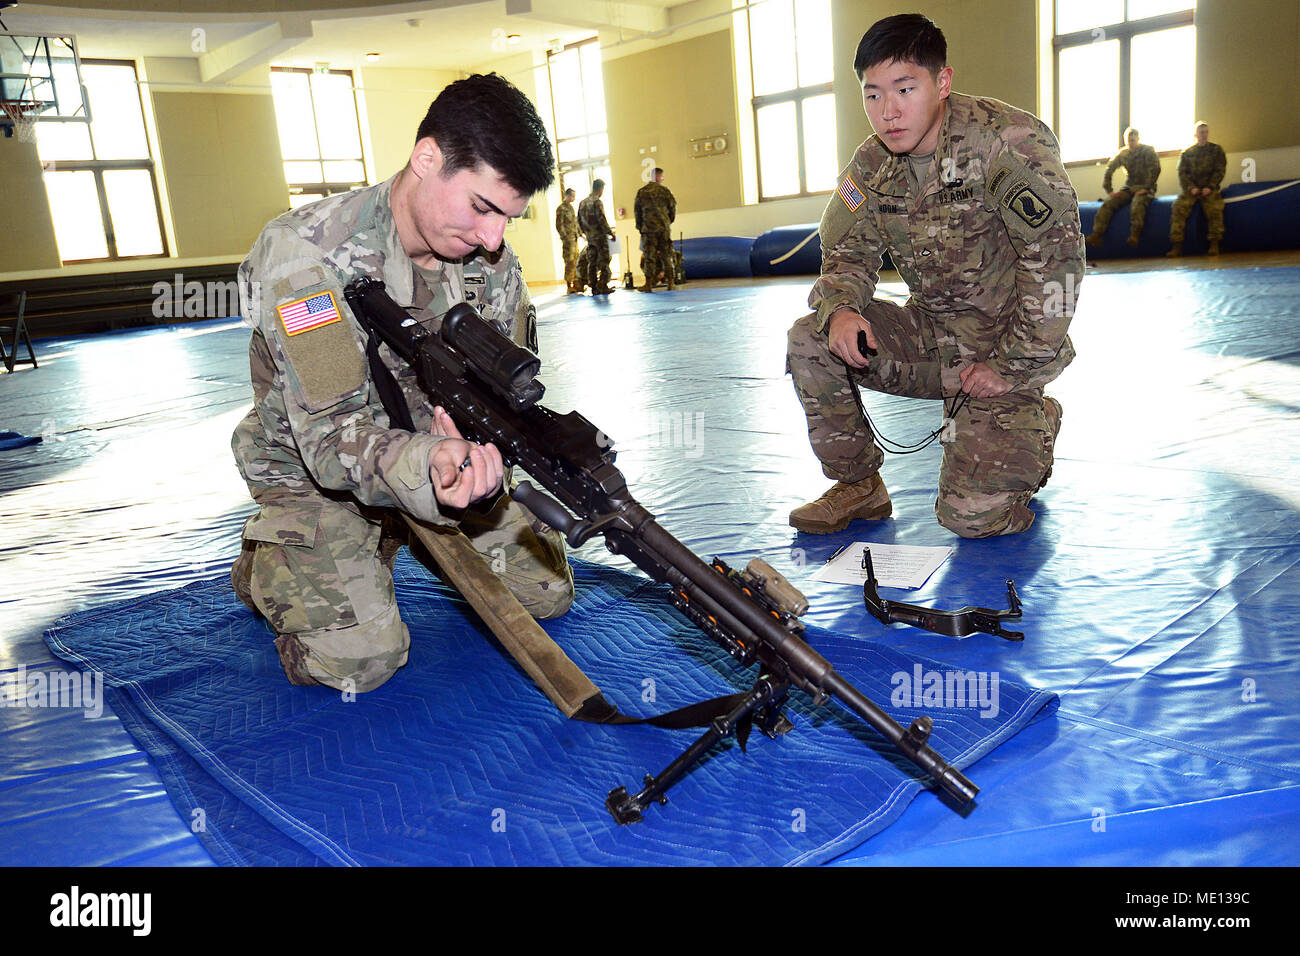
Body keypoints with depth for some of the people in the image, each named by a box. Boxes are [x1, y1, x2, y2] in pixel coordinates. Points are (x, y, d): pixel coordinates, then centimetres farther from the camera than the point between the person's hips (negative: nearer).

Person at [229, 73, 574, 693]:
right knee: (359, 660, -21)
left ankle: (408, 531, 27)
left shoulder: (491, 260, -10)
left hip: (444, 457, 6)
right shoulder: (302, 253, -29)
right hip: (315, 476, -5)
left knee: (547, 592, 5)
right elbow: (330, 434, -33)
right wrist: (427, 465, -54)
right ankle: (267, 565, 12)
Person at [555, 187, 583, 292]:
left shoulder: (571, 207, 17)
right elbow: (559, 225, -13)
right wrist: (565, 238, -19)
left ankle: (576, 285, 13)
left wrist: (580, 234, 19)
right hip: (568, 240, -8)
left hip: (575, 239, 8)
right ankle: (569, 286, -5)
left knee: (576, 262, 8)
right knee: (570, 263, -8)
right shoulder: (561, 209, -8)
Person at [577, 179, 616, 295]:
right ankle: (603, 286, -4)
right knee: (604, 262, -2)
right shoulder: (597, 202, -13)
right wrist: (610, 232, -9)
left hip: (589, 237, 7)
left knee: (591, 263, 8)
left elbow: (579, 221, 14)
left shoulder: (582, 203, 10)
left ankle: (594, 288, 8)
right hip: (600, 236, -7)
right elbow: (601, 220, -17)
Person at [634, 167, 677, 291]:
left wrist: (640, 227, 17)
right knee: (667, 256, 5)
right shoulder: (665, 190, 0)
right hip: (664, 228, 0)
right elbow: (673, 208, 3)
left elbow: (637, 210, 7)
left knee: (649, 256, 2)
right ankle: (671, 283, 5)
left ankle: (649, 285, 0)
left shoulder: (641, 192, 4)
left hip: (648, 229, 0)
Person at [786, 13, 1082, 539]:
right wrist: (839, 309, -20)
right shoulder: (871, 165, -2)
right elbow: (847, 252, 5)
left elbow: (1056, 255, -22)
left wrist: (1012, 367, -20)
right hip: (932, 335, 6)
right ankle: (858, 486, 2)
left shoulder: (1008, 142, -21)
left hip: (1004, 344, -5)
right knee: (810, 340, -16)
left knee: (972, 516, -15)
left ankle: (1033, 420, 19)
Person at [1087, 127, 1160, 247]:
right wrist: (1109, 191, 1)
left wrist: (1146, 188, -19)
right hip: (1129, 188, 4)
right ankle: (1097, 235, -33)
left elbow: (1155, 169, -10)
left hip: (1144, 188, -4)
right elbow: (1108, 171, 12)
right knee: (1108, 202, -21)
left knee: (1138, 202, -38)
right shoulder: (1122, 154, 11)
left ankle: (1134, 236, -52)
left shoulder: (1148, 151, -1)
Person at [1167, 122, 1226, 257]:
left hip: (1210, 188, -1)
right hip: (1191, 188, 1)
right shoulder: (1187, 152, 13)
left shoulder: (1216, 149, 11)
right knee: (1179, 207, -26)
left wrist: (1210, 187, -10)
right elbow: (1182, 173, 6)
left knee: (1214, 207, -30)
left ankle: (1214, 244, -24)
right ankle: (1177, 246, -27)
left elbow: (1220, 170, 5)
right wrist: (1191, 188, -10)